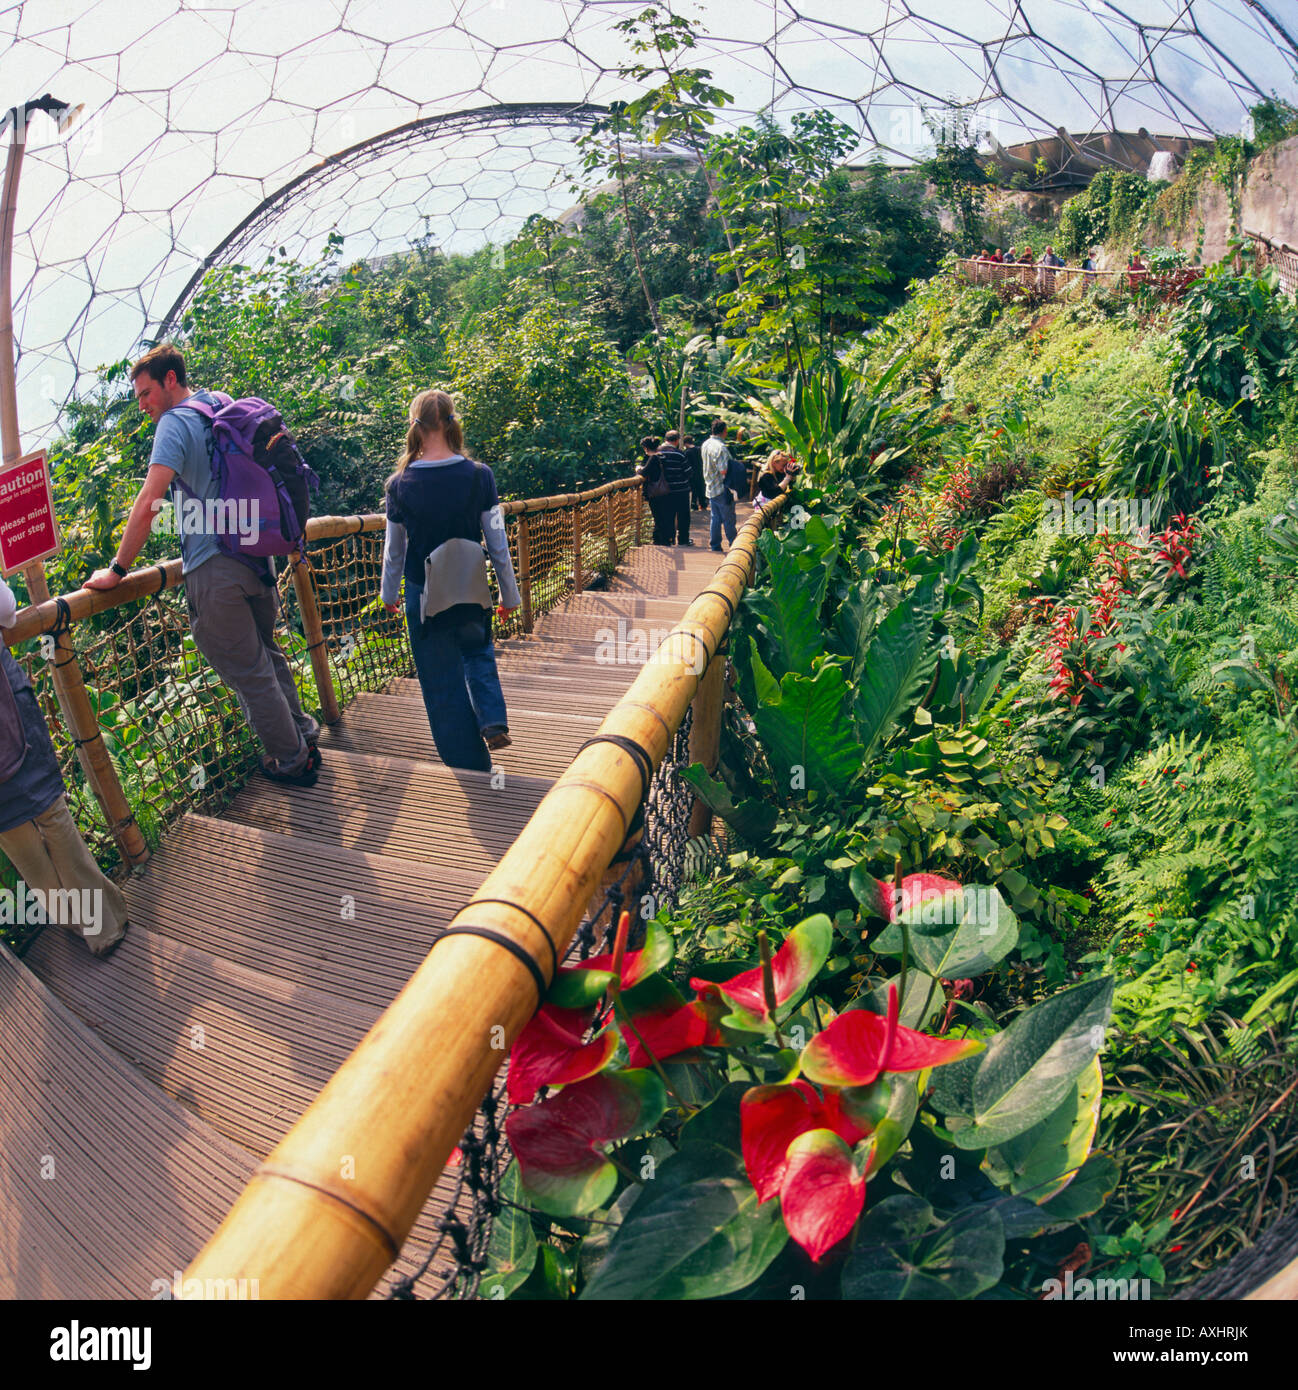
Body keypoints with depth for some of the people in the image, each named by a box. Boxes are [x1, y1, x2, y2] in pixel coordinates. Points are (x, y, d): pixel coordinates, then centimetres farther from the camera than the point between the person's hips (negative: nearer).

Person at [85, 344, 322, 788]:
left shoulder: (176, 423, -11)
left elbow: (146, 505, -20)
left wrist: (116, 571, -13)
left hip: (215, 570, -8)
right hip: (256, 556, 8)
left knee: (246, 672, 4)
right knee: (267, 655, 22)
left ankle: (292, 760, 14)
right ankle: (303, 735, 32)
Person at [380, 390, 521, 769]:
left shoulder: (400, 484, -9)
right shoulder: (478, 476, -10)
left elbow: (394, 550, 1)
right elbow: (498, 543, -5)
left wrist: (389, 594, 18)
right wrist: (510, 593, 7)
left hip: (424, 596, -1)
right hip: (471, 594, 1)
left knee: (444, 681, 11)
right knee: (478, 653, 28)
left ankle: (473, 767, 19)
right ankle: (493, 720, 5)